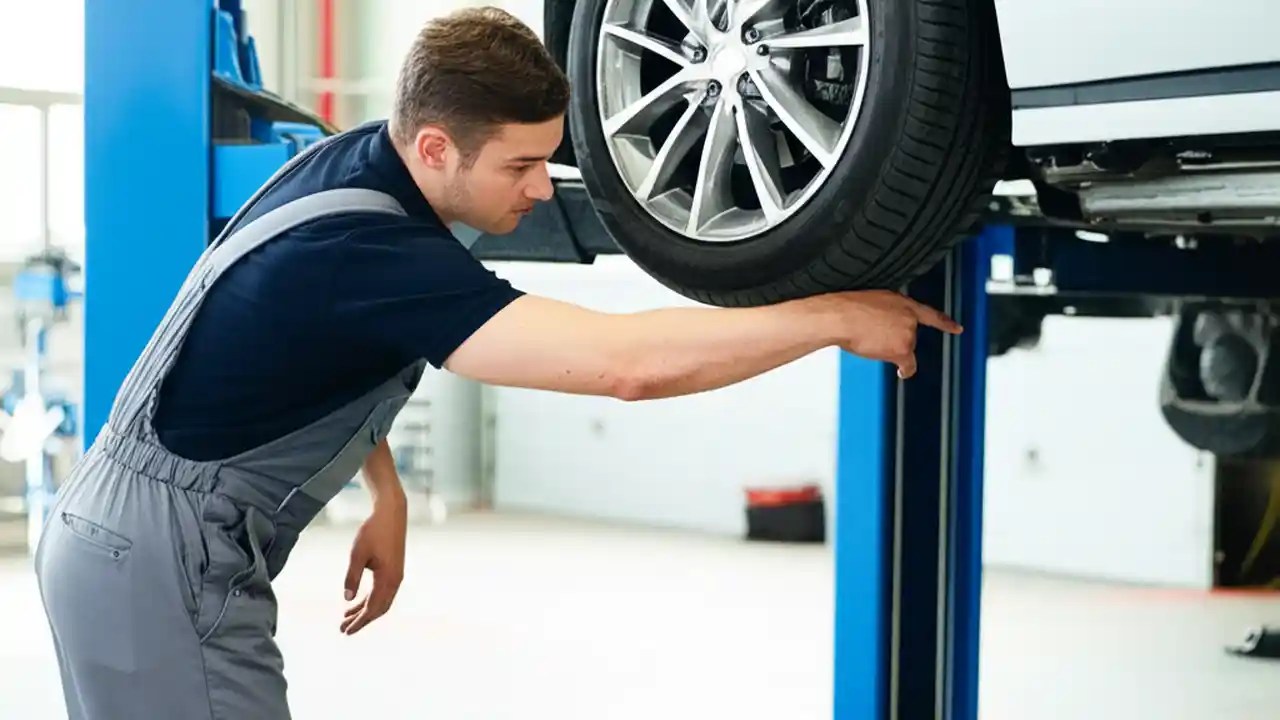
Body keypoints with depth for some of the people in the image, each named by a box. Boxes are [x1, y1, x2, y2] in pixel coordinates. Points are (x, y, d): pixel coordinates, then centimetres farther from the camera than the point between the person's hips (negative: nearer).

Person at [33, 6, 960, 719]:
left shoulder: (353, 158, 0)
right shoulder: (372, 251, -28)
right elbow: (625, 362, -35)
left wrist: (385, 493, 10)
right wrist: (836, 317, -27)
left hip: (138, 539, 9)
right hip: (160, 563, -9)